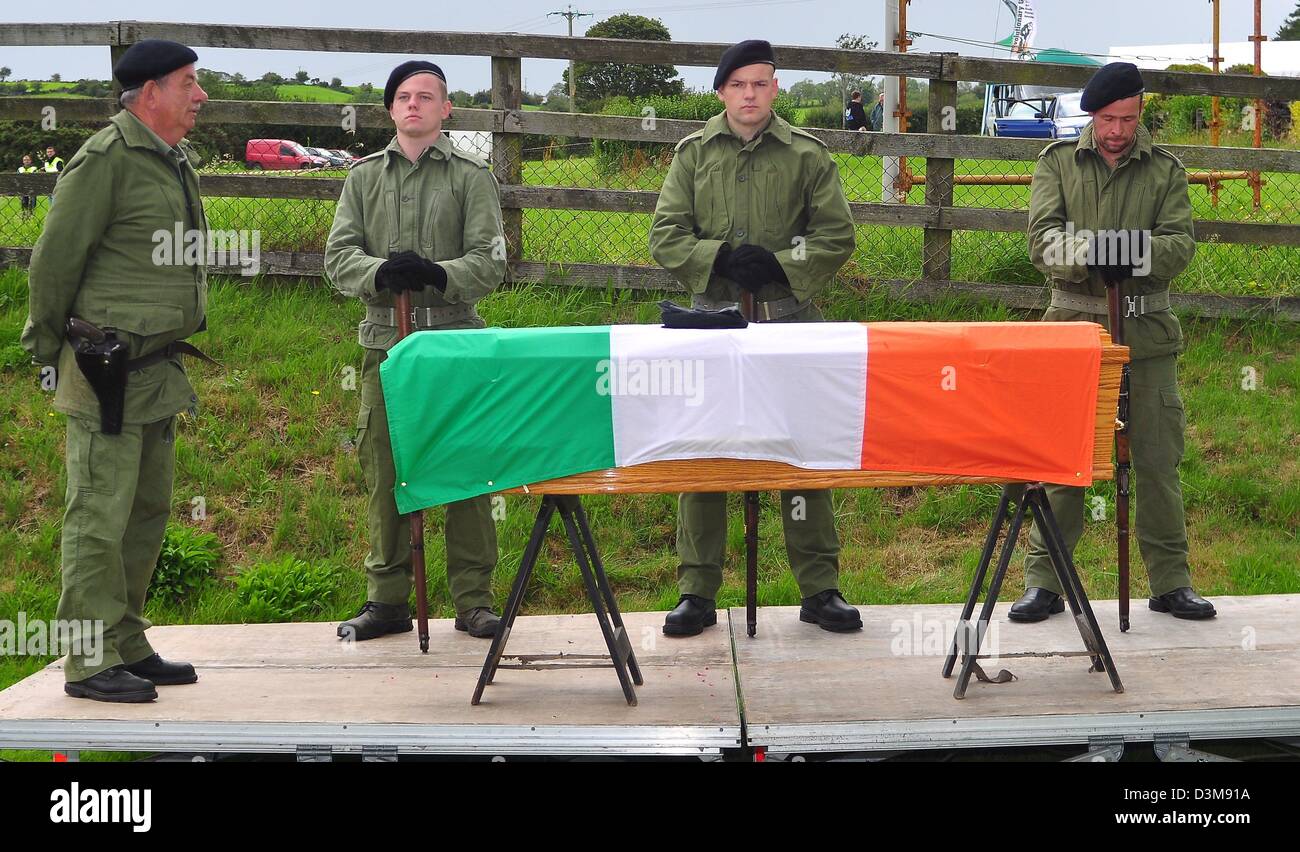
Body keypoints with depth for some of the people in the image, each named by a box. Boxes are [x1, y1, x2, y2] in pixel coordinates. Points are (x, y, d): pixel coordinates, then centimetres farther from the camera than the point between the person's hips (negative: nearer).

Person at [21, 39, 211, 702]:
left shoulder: (174, 162, 17)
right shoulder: (106, 160, -12)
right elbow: (53, 260, -10)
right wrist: (47, 347, -2)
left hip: (159, 371, 9)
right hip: (111, 373, -9)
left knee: (147, 512, 13)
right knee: (100, 516, -5)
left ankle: (128, 646, 23)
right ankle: (90, 663, 1)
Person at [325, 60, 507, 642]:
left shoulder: (471, 176, 5)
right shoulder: (365, 175, 12)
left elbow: (489, 261, -3)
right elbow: (339, 255, 4)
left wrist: (437, 274, -21)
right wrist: (381, 272, -17)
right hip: (385, 343, 2)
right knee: (384, 474, 6)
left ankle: (473, 600, 10)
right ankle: (387, 599, 17)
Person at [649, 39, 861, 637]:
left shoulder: (807, 154, 5)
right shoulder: (694, 153, 8)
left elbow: (837, 235, 3)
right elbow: (664, 236, 3)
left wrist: (779, 264, -12)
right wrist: (720, 258, -13)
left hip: (790, 320, -1)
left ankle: (819, 588, 13)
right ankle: (697, 592, 11)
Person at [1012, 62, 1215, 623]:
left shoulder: (1166, 170, 8)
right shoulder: (1058, 162, 6)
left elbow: (1181, 242, -3)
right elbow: (1042, 238, -6)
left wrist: (1137, 255, -25)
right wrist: (1088, 254, -26)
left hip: (1146, 330, 1)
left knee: (1158, 460, 4)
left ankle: (1170, 582, 15)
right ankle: (1044, 582, 10)